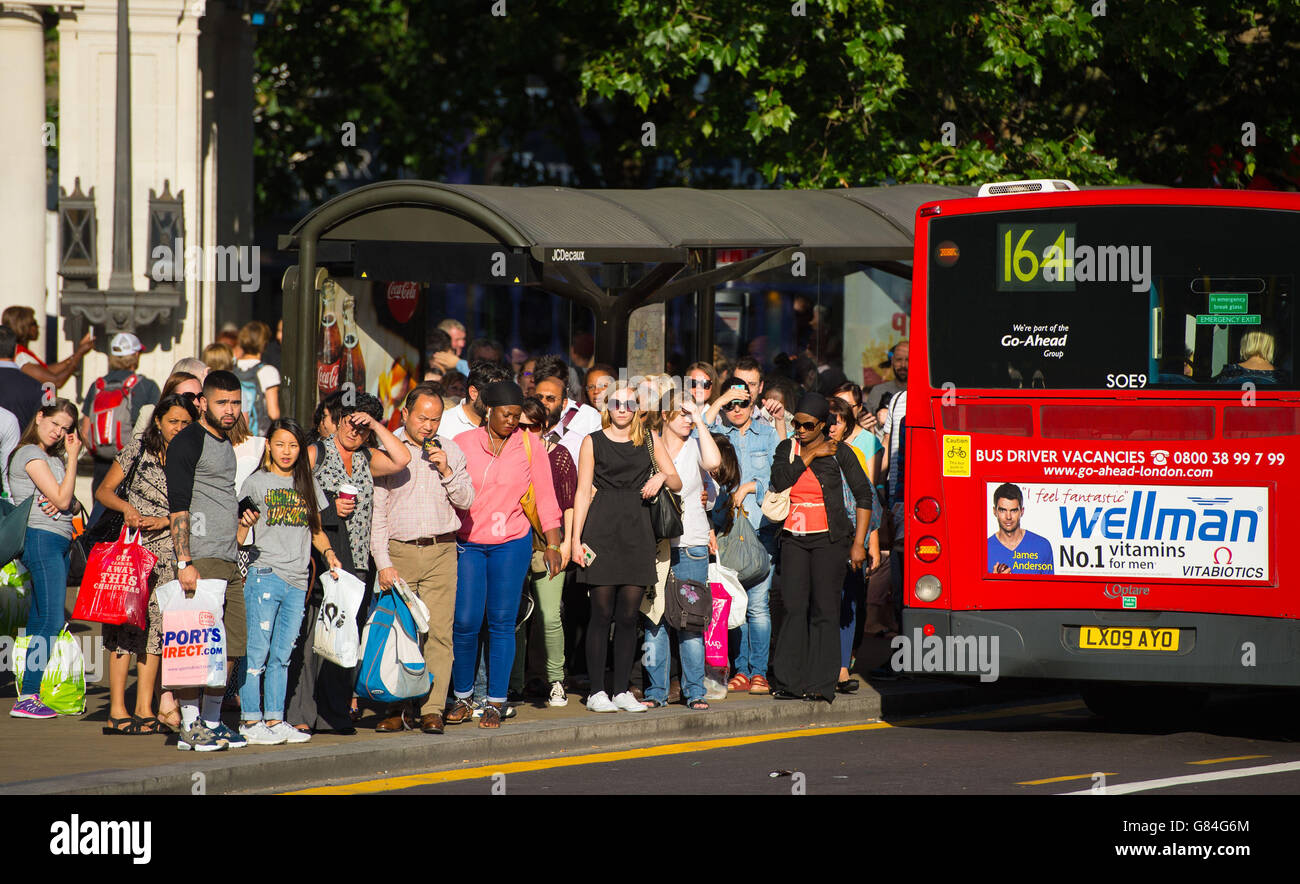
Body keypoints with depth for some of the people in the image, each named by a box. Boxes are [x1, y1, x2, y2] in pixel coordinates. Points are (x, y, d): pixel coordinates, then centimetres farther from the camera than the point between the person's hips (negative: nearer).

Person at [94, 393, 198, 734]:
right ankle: (117, 711, -9)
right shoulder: (138, 450, 2)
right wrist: (126, 507, -13)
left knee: (156, 626, 0)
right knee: (126, 624, -8)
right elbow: (104, 491, 5)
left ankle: (145, 709, 4)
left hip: (167, 552, 3)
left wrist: (163, 520, -12)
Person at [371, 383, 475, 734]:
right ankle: (400, 708, 2)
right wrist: (383, 563, -5)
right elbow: (376, 511, 2)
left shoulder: (450, 450, 11)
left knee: (438, 632, -6)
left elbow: (467, 500, 12)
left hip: (441, 551, 1)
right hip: (399, 552, -1)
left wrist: (446, 471, -6)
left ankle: (432, 709, -5)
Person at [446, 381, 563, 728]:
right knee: (465, 622, -4)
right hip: (467, 544, 0)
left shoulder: (530, 446, 3)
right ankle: (463, 697, 13)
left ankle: (495, 702, 7)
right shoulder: (463, 444, 2)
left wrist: (553, 545, 1)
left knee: (502, 622, 0)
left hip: (512, 543, 0)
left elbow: (546, 498, 6)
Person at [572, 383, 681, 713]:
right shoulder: (594, 442, 5)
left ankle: (622, 690, 7)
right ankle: (596, 691, 2)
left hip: (638, 531, 2)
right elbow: (582, 493, 3)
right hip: (603, 531, -2)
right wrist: (576, 540, -5)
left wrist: (662, 477, -8)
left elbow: (677, 483, 15)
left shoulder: (649, 440, 13)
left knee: (628, 614, 2)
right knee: (602, 613, -3)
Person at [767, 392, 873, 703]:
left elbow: (864, 496, 0)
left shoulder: (839, 453, 0)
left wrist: (858, 543, -5)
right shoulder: (787, 449, 11)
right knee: (794, 607, -3)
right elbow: (779, 481, -7)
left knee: (824, 610, -5)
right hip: (794, 538, 3)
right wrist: (810, 456, -9)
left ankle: (821, 686, -3)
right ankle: (790, 683, 0)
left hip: (830, 538, -3)